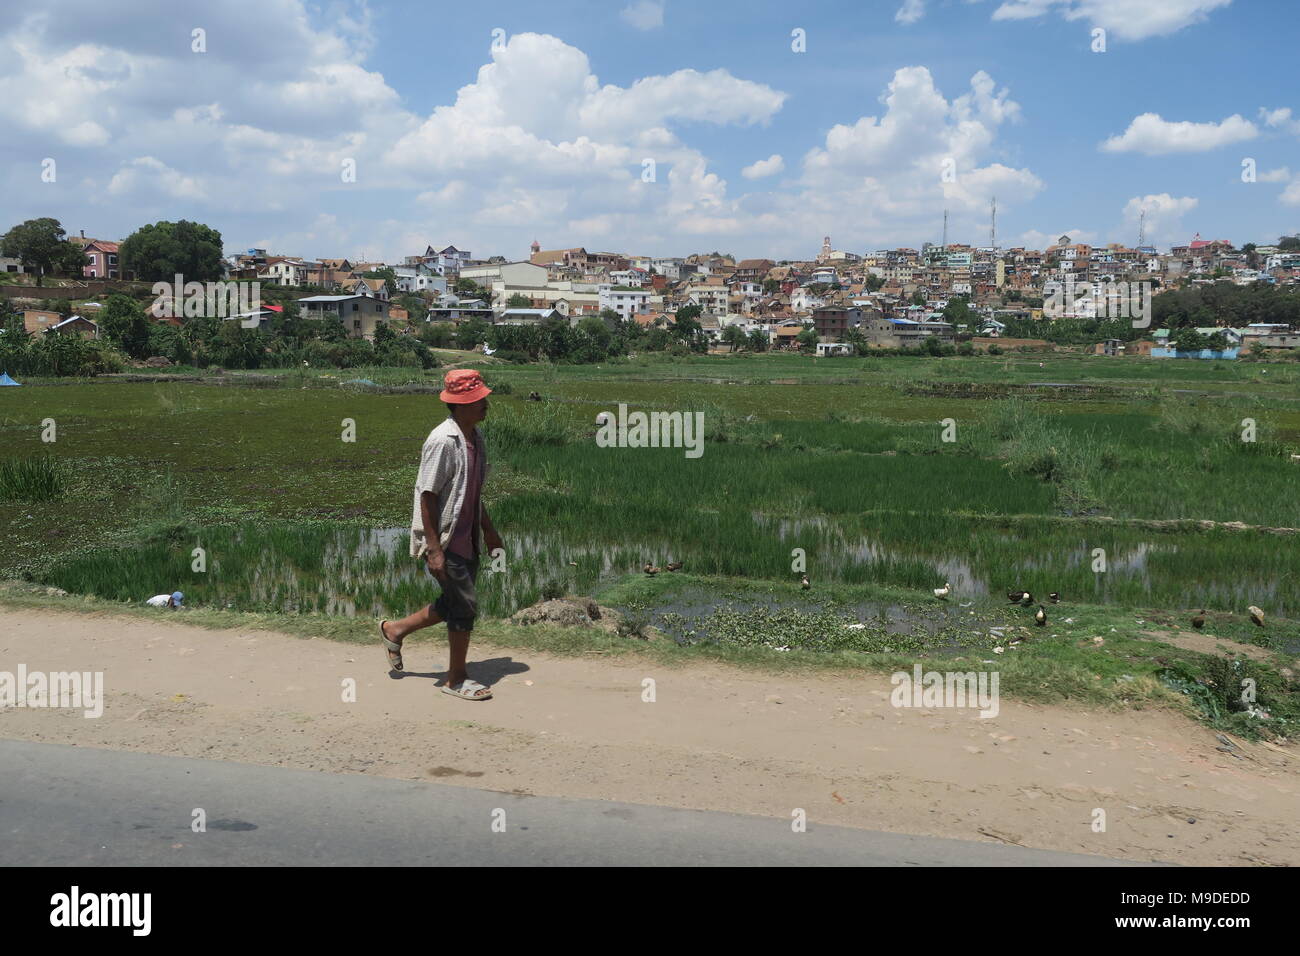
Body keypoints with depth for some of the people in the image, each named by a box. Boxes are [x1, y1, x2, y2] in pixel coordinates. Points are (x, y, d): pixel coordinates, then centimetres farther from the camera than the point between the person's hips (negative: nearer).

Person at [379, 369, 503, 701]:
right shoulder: (442, 441, -21)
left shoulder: (474, 436, 8)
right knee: (465, 605, -3)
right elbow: (427, 496, -21)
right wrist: (434, 549, -22)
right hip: (444, 541, -9)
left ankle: (395, 630, 36)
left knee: (454, 604, 17)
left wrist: (488, 529, 22)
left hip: (466, 539, 9)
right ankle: (456, 679, 14)